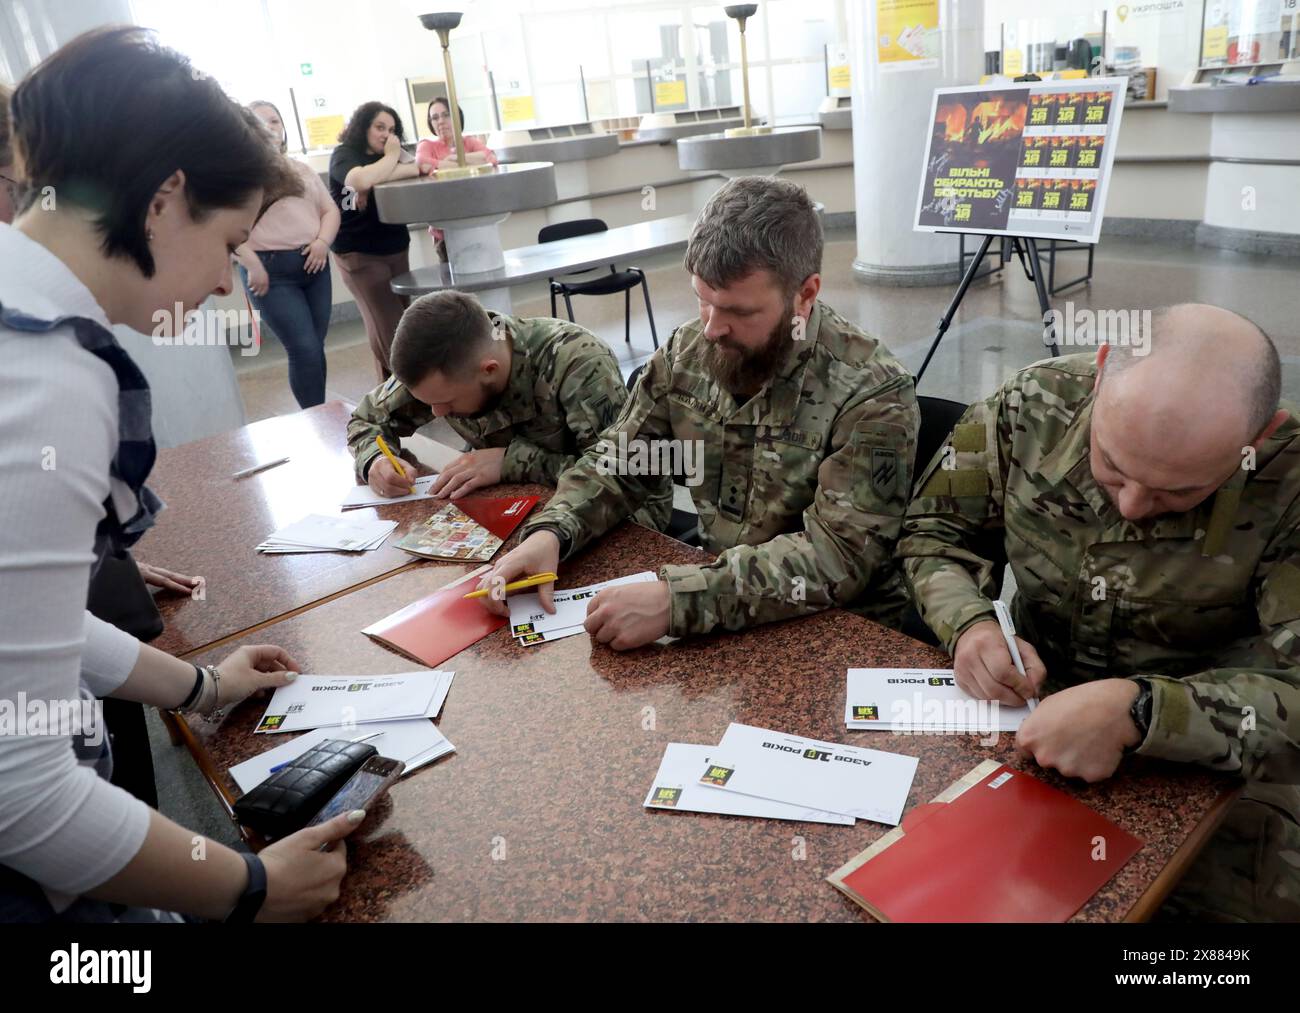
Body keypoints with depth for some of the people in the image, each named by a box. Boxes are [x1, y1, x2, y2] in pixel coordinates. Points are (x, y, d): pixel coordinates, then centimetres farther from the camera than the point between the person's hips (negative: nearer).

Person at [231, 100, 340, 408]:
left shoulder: (303, 170, 17)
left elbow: (330, 210, 16)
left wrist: (323, 241, -4)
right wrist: (252, 264, -18)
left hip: (313, 265, 5)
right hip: (271, 270, -5)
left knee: (314, 347, 6)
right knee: (305, 350, -10)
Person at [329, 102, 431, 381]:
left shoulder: (385, 155, 14)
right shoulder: (344, 155, -6)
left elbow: (420, 169, -2)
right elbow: (362, 180, -29)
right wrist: (391, 157, -15)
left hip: (396, 249, 7)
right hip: (359, 254, -7)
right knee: (389, 328, -11)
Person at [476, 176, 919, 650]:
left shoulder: (872, 396, -20)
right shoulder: (688, 353, -4)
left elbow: (838, 555, -28)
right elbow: (618, 463, 4)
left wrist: (677, 598, -38)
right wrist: (549, 532, -15)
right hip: (720, 616, 5)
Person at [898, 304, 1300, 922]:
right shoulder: (1035, 405, -15)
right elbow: (932, 529, -3)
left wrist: (1136, 710, -42)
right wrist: (969, 624, -22)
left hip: (1203, 753, -1)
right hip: (1030, 708, 2)